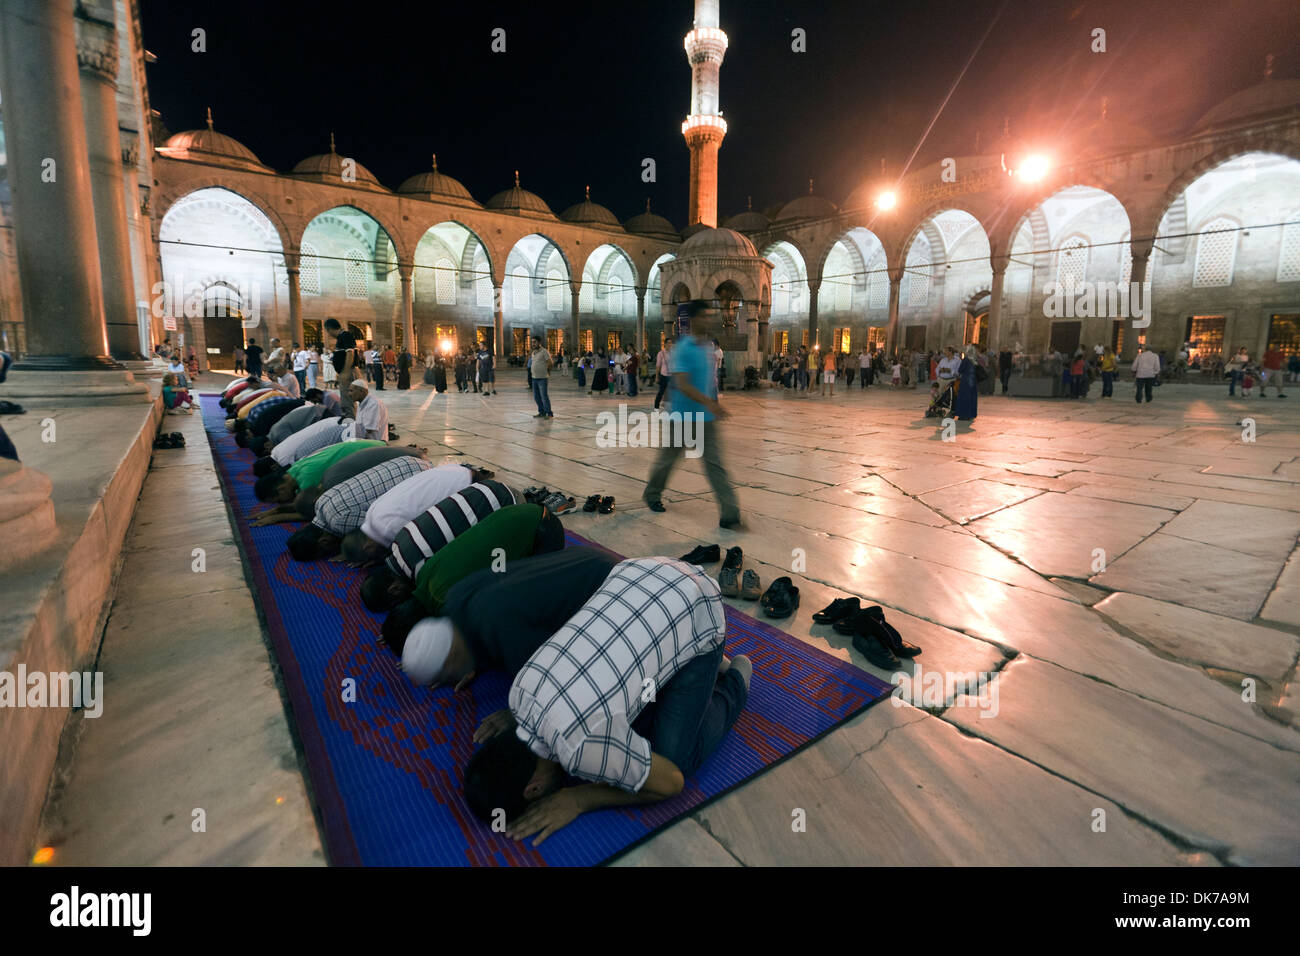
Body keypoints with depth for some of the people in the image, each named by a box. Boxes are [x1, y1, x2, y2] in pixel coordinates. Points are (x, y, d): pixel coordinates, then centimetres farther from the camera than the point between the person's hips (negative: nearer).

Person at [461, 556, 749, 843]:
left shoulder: (581, 747, -29)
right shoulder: (519, 692, -8)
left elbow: (670, 783, -12)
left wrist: (578, 800, -12)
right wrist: (512, 713, 3)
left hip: (698, 611, -6)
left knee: (675, 759, -3)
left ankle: (733, 683, 20)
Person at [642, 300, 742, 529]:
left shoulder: (708, 346, 7)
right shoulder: (682, 349, -15)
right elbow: (682, 385, -25)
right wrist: (709, 403, -35)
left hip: (706, 417, 5)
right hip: (682, 416, -5)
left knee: (715, 463, -1)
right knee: (667, 458, 14)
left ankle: (730, 512, -4)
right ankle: (652, 495, 38)